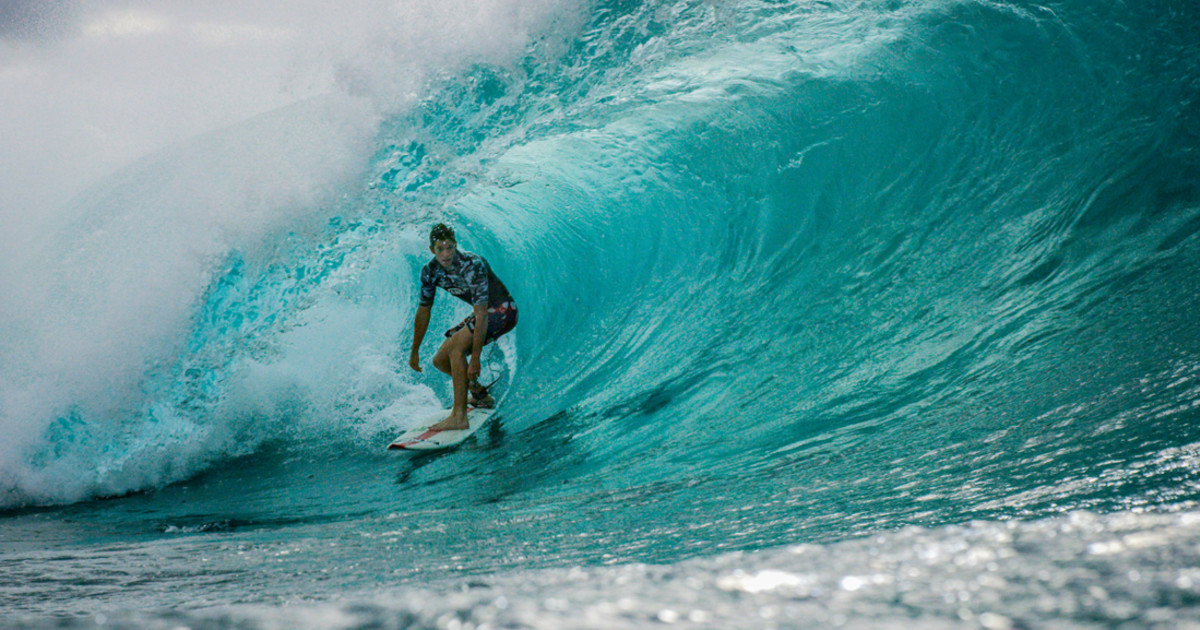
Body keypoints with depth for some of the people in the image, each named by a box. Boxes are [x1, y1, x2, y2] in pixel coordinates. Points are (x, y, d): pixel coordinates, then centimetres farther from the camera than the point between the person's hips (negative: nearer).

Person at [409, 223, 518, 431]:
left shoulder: (472, 265, -31)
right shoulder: (430, 271, -10)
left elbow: (481, 315, -33)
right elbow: (423, 311, 4)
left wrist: (475, 357, -36)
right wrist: (415, 351, 8)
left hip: (503, 311, -8)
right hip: (482, 312, 8)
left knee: (456, 346, -28)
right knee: (440, 361, 6)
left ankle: (459, 416, -30)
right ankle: (480, 395, 33)